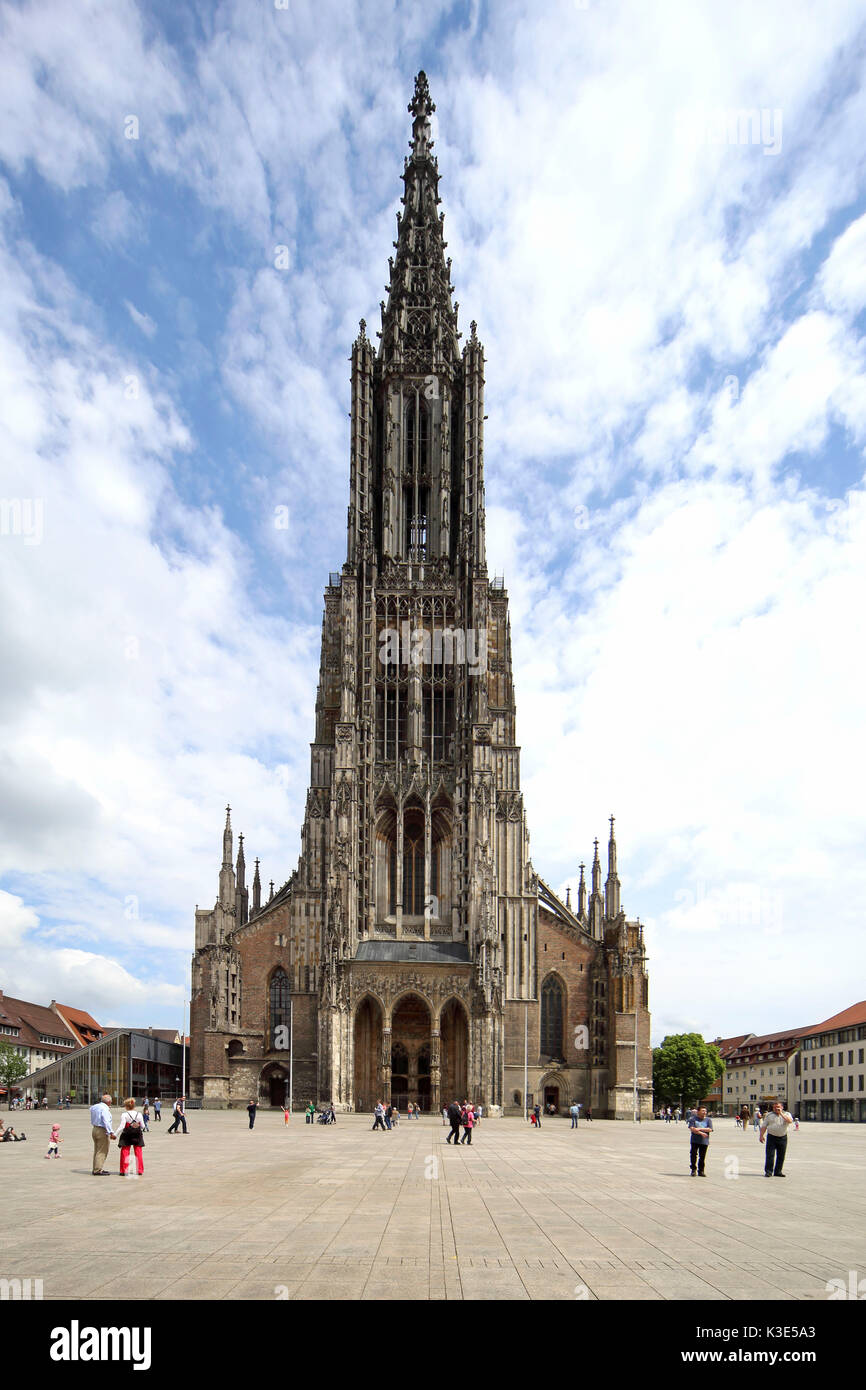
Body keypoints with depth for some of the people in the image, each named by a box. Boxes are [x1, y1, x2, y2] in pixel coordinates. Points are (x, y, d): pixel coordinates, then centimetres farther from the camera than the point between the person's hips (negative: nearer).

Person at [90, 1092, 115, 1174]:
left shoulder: (94, 1107, 10)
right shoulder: (104, 1108, -18)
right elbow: (106, 1121, -26)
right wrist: (111, 1132, -29)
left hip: (94, 1129, 9)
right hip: (102, 1131, -9)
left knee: (97, 1151, 17)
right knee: (102, 1152, -4)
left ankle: (96, 1169, 24)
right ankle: (98, 1170, -4)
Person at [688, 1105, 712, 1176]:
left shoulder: (708, 1120, 10)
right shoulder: (693, 1119, 4)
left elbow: (709, 1129, -4)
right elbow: (692, 1129, -7)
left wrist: (700, 1129, -13)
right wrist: (701, 1133, -17)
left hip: (704, 1141, 1)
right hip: (694, 1140, -1)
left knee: (702, 1157, 2)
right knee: (693, 1155, -4)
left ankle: (701, 1171, 12)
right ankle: (693, 1170, 8)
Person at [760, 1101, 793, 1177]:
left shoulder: (786, 1114, 7)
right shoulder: (769, 1115, 8)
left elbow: (790, 1121, -15)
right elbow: (764, 1126, 8)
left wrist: (781, 1113, -16)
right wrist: (761, 1135, -1)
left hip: (783, 1138, 1)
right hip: (771, 1137, -1)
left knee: (781, 1156, 6)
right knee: (770, 1155, -6)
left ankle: (778, 1172, 18)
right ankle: (768, 1171, -1)